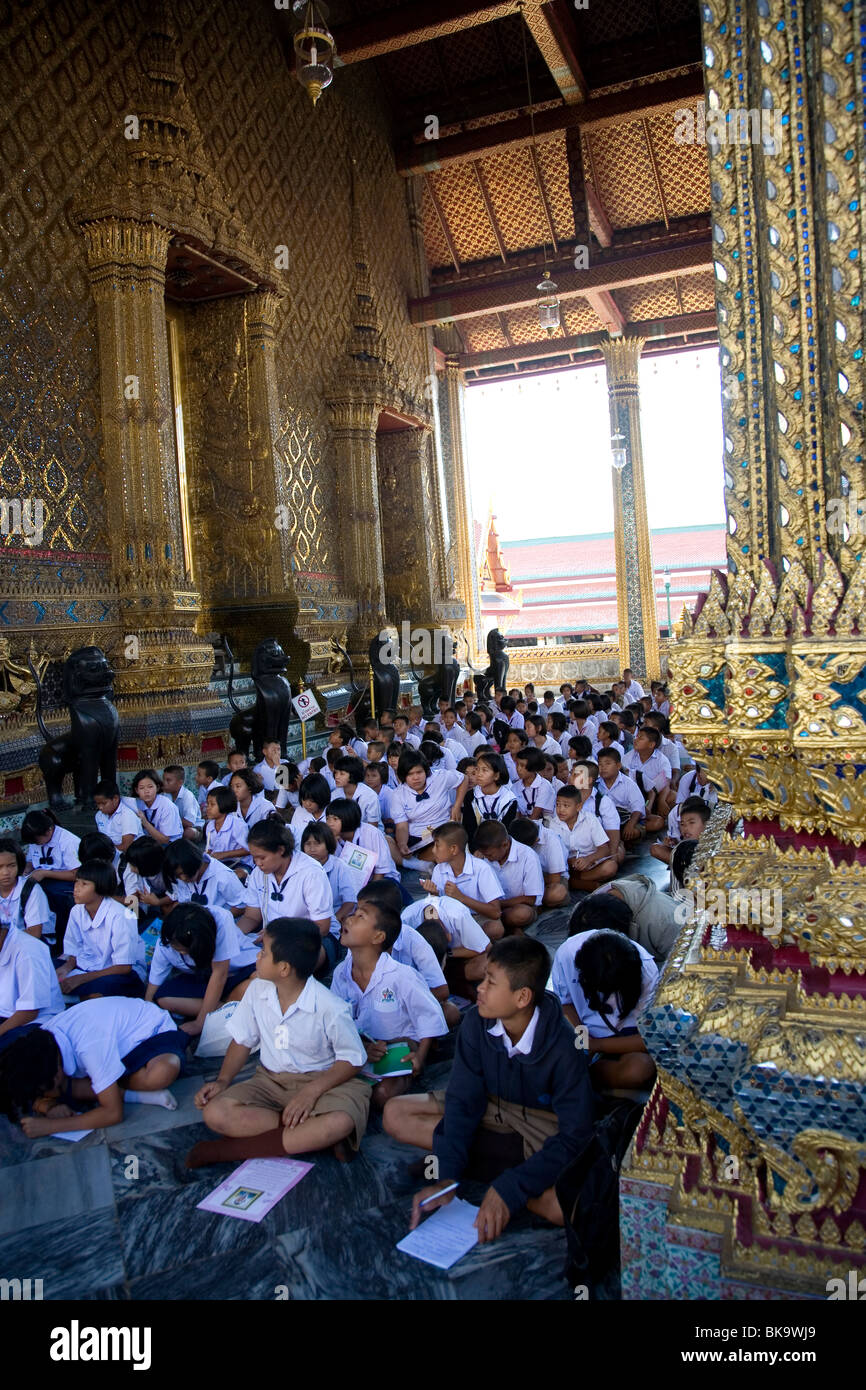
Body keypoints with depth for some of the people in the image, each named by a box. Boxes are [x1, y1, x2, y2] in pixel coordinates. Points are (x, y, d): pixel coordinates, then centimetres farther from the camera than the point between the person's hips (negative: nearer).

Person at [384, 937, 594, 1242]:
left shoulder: (563, 1047, -31)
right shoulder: (476, 1022, -19)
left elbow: (574, 1137, -30)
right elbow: (463, 1100, -15)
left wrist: (507, 1189, -38)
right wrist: (447, 1177, -28)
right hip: (492, 1105, 5)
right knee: (395, 1114, -13)